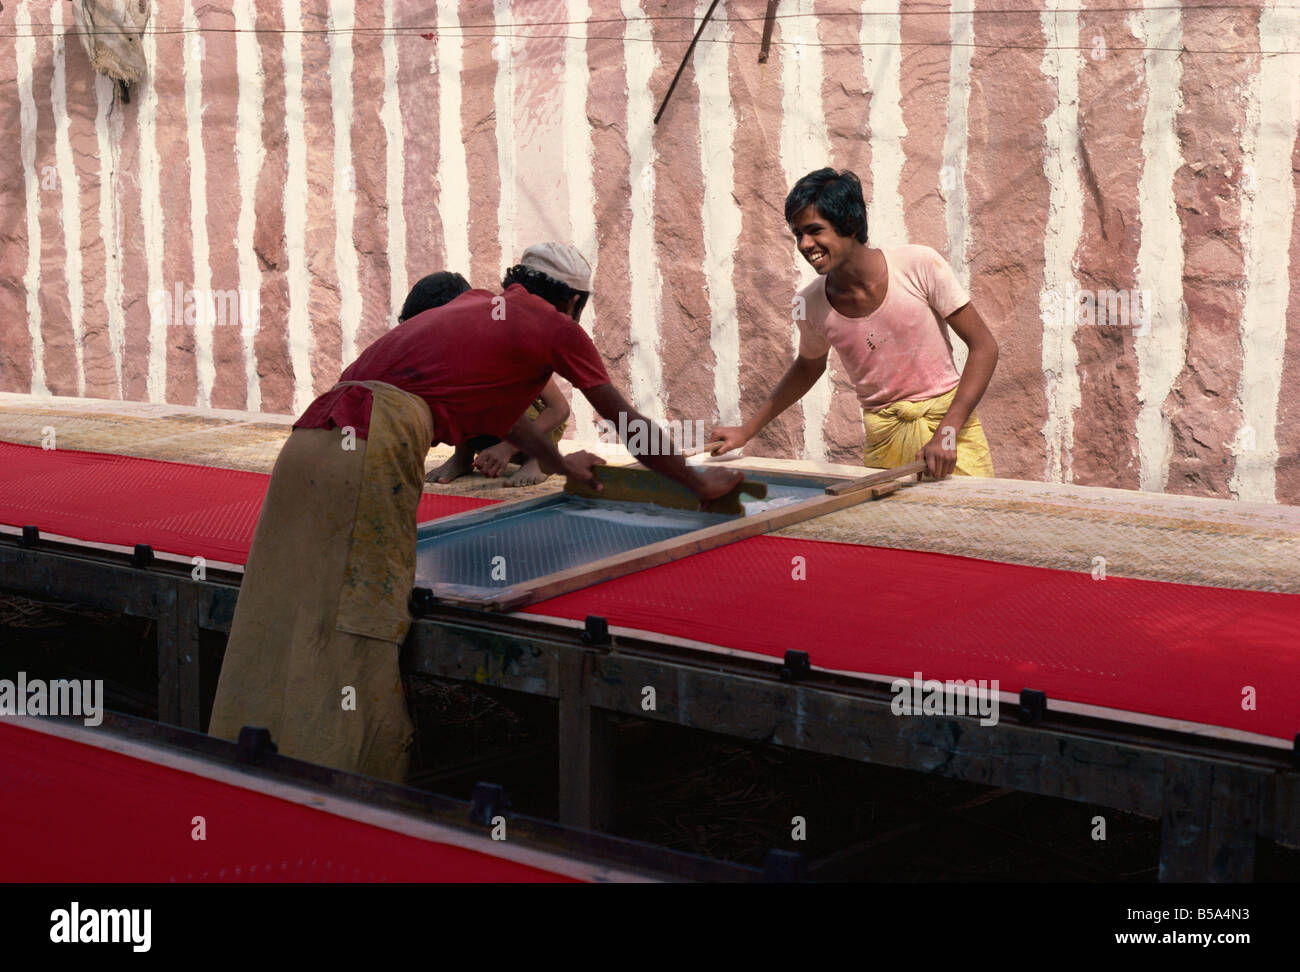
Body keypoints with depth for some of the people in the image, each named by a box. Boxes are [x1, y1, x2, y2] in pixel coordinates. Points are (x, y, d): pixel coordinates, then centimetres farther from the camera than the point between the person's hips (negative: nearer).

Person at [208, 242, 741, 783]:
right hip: (372, 446, -8)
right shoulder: (556, 327, 14)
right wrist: (699, 483, 37)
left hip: (310, 436, 8)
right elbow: (629, 423, 23)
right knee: (353, 631, -7)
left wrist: (558, 463, 65)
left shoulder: (474, 305, 33)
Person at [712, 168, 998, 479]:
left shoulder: (920, 265, -13)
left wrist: (946, 434, -18)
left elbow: (984, 347, -8)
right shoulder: (809, 305, -4)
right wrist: (747, 430, 15)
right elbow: (809, 366, 19)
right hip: (883, 440, 3)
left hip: (948, 418, -2)